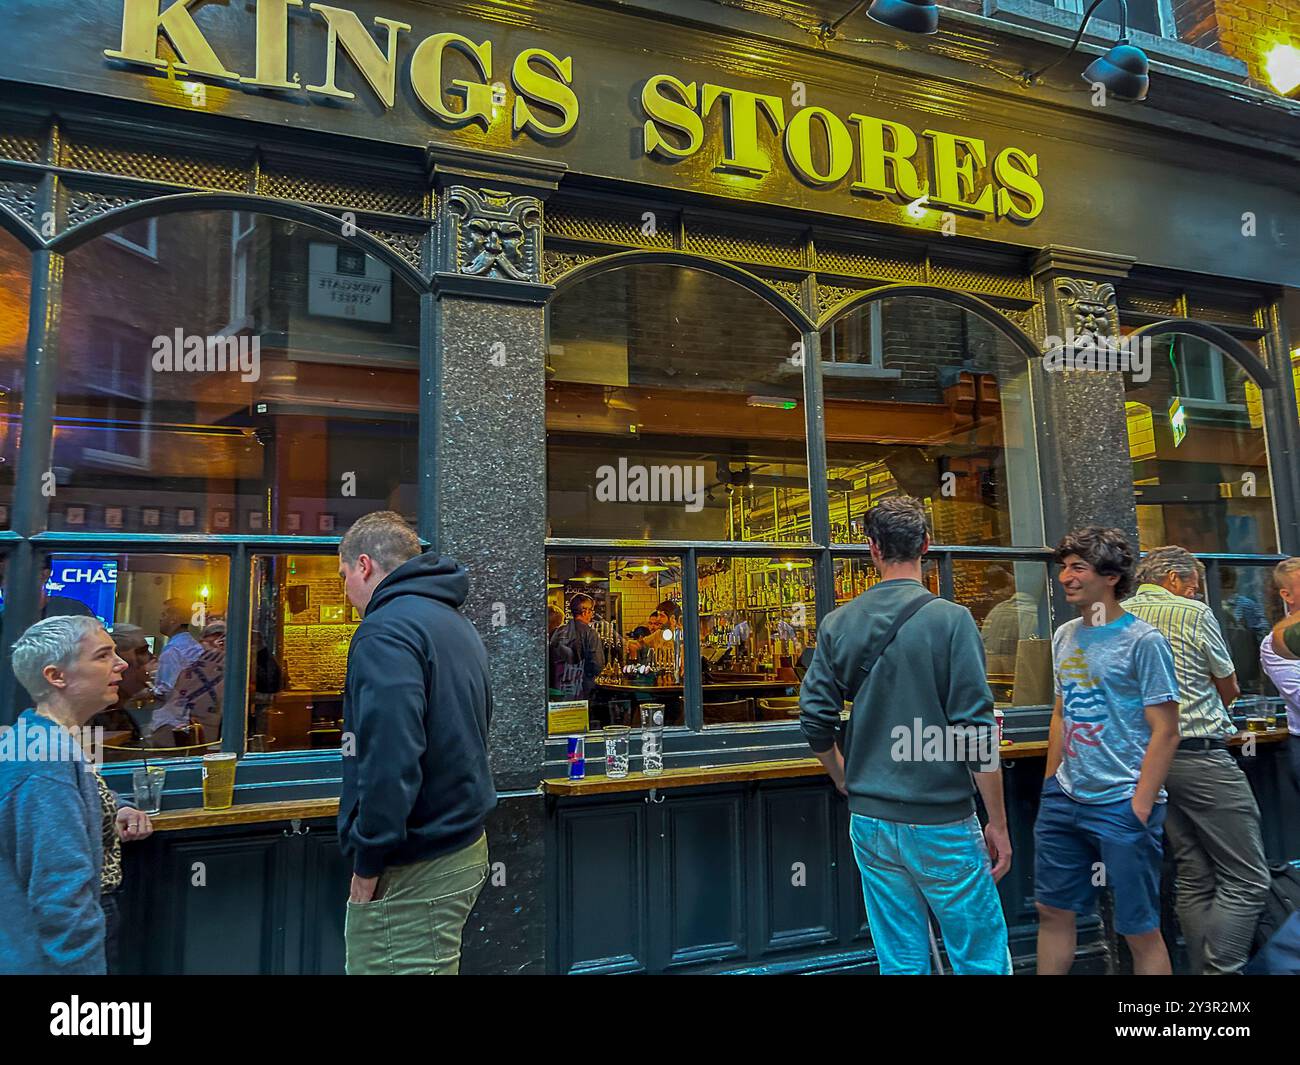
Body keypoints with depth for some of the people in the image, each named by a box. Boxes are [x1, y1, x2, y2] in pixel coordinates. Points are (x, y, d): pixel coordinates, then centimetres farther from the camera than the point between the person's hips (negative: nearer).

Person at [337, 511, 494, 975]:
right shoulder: (458, 624, 12)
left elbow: (388, 758, -27)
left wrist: (367, 862, -16)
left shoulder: (387, 630, -17)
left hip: (415, 868, -9)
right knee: (434, 964, 21)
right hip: (465, 846, 9)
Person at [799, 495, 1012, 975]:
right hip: (941, 823, -4)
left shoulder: (837, 623, -1)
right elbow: (976, 730, -14)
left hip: (869, 822, 4)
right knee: (983, 959, 12)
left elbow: (815, 723, 1)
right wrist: (997, 823, -4)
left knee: (900, 961, 15)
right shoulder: (949, 619, -12)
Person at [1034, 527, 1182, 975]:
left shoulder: (1143, 640, -10)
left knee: (1140, 929, 6)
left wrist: (1141, 805, -15)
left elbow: (1165, 732, -11)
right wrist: (1050, 782, 13)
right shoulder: (1065, 637, 9)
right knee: (1053, 912, 13)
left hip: (1123, 804, -6)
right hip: (1064, 801, 6)